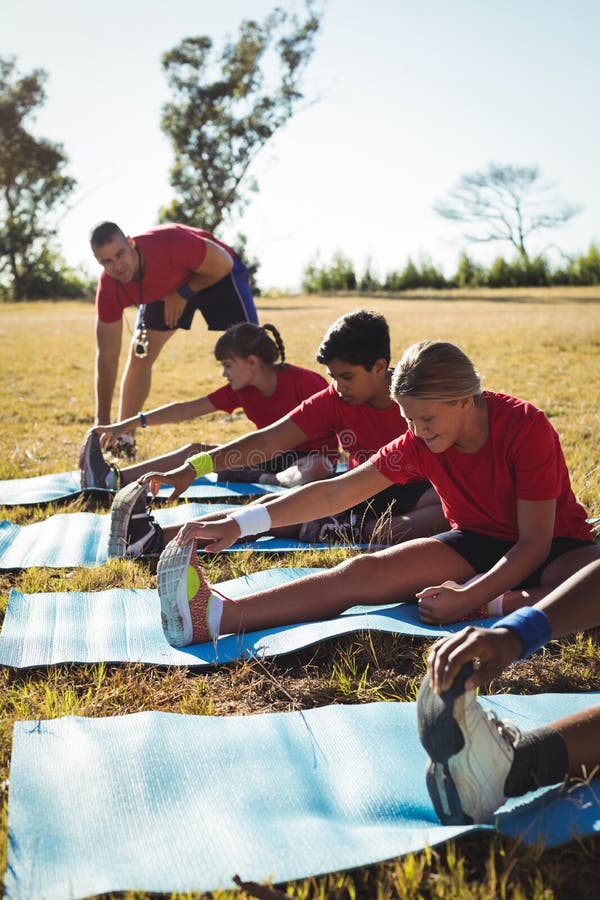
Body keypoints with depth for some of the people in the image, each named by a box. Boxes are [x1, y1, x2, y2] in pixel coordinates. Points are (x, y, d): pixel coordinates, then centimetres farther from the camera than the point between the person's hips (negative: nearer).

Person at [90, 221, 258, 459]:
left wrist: (183, 294, -26)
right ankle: (124, 440, 3)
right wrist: (102, 423, -24)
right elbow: (107, 357, -22)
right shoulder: (109, 289, -27)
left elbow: (223, 262, -25)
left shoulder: (169, 244, -42)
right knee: (139, 354, -7)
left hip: (214, 273, -4)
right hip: (164, 288, 4)